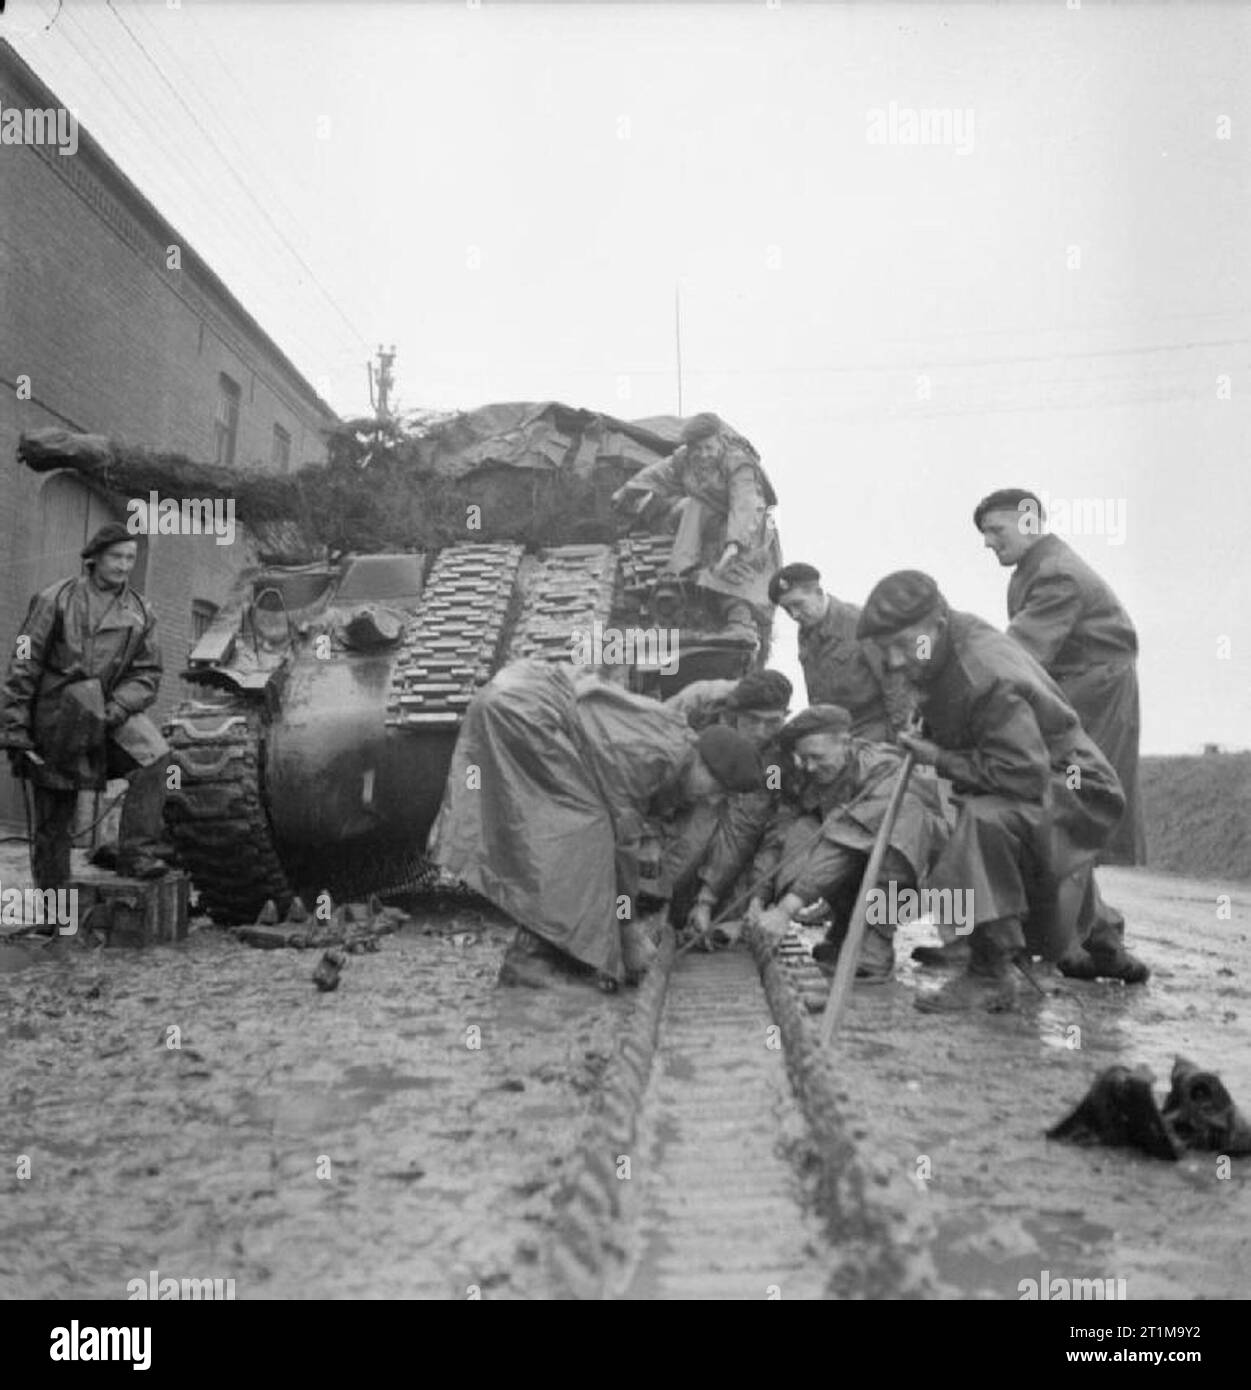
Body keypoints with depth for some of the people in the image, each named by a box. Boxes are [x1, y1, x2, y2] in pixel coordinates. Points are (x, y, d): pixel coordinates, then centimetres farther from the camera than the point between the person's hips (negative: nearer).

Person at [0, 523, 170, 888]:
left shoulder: (140, 611, 7)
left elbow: (147, 674, 3)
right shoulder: (56, 599, -3)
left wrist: (117, 708, -14)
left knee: (153, 755, -23)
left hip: (111, 715, 2)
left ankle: (137, 853, -19)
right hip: (55, 718, -2)